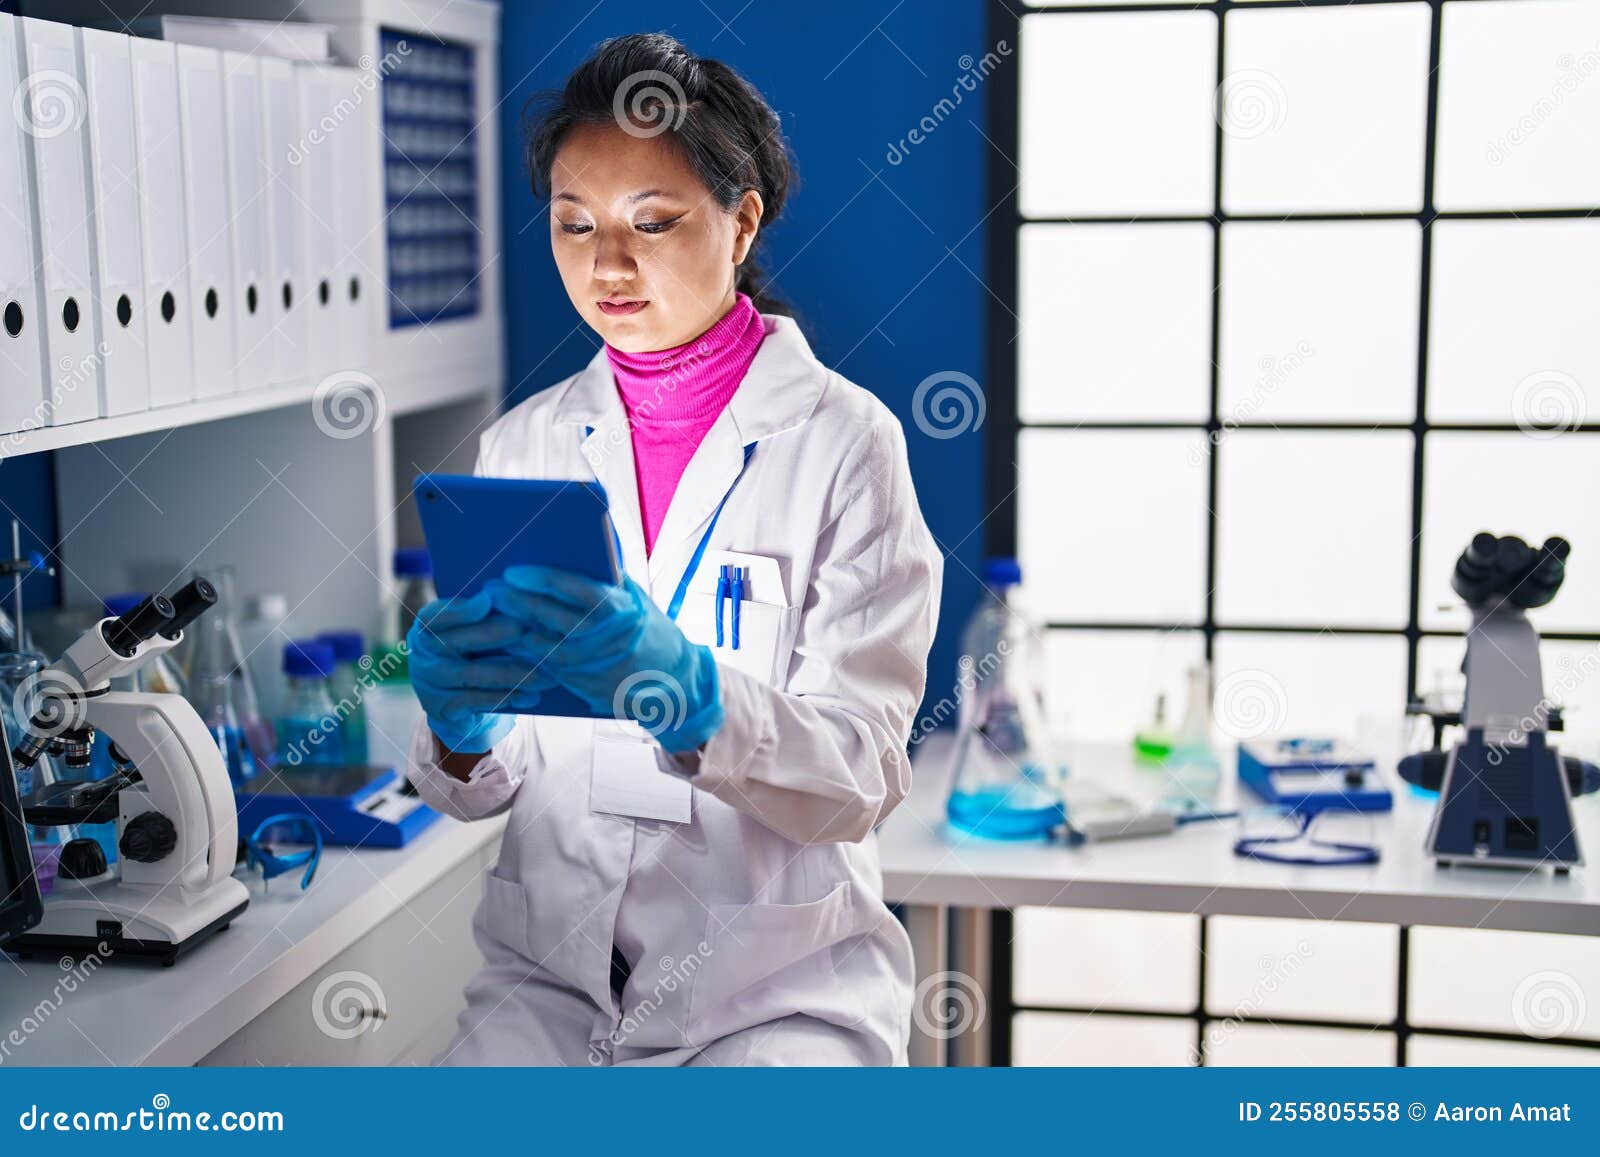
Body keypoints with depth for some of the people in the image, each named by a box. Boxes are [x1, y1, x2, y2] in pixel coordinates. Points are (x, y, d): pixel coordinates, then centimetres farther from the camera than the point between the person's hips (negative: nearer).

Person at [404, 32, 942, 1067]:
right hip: (553, 973, 3)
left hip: (778, 989, -2)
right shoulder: (524, 445, 6)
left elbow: (861, 777, -10)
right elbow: (483, 787, 7)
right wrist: (462, 728, -16)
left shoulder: (843, 439, -5)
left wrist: (690, 694, -28)